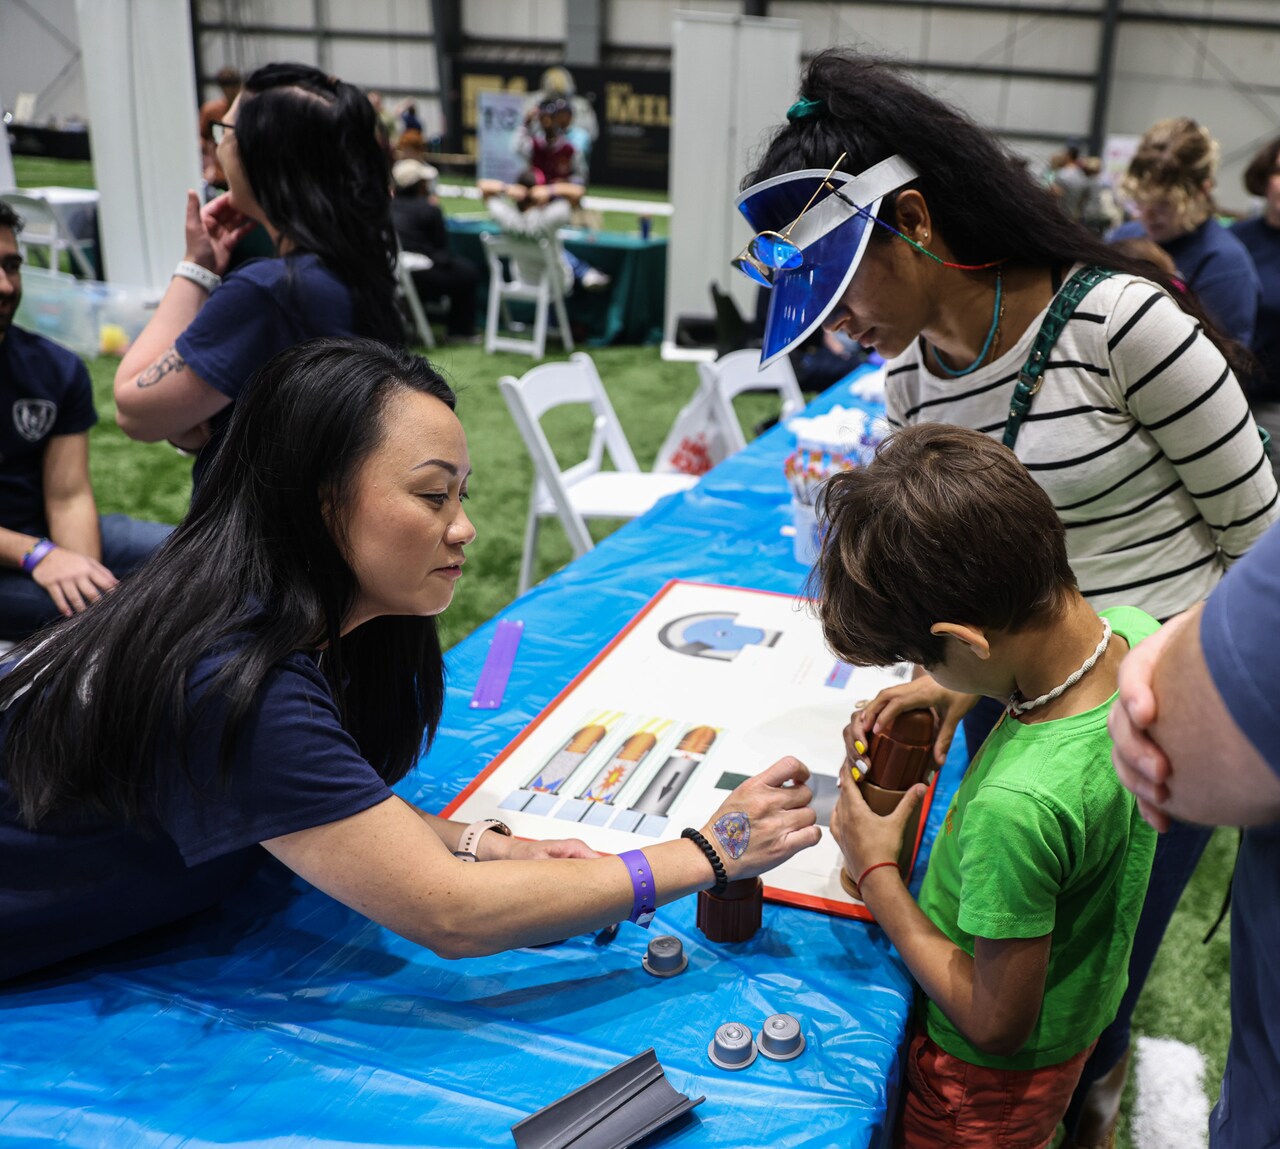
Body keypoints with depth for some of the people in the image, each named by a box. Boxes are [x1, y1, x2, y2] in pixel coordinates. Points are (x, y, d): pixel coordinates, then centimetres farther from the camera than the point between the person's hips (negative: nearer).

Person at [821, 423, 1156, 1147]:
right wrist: (960, 693, -4)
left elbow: (997, 1022, -27)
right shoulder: (1137, 632, -20)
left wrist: (876, 872, -18)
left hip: (996, 1075, -6)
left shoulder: (1016, 804, -43)